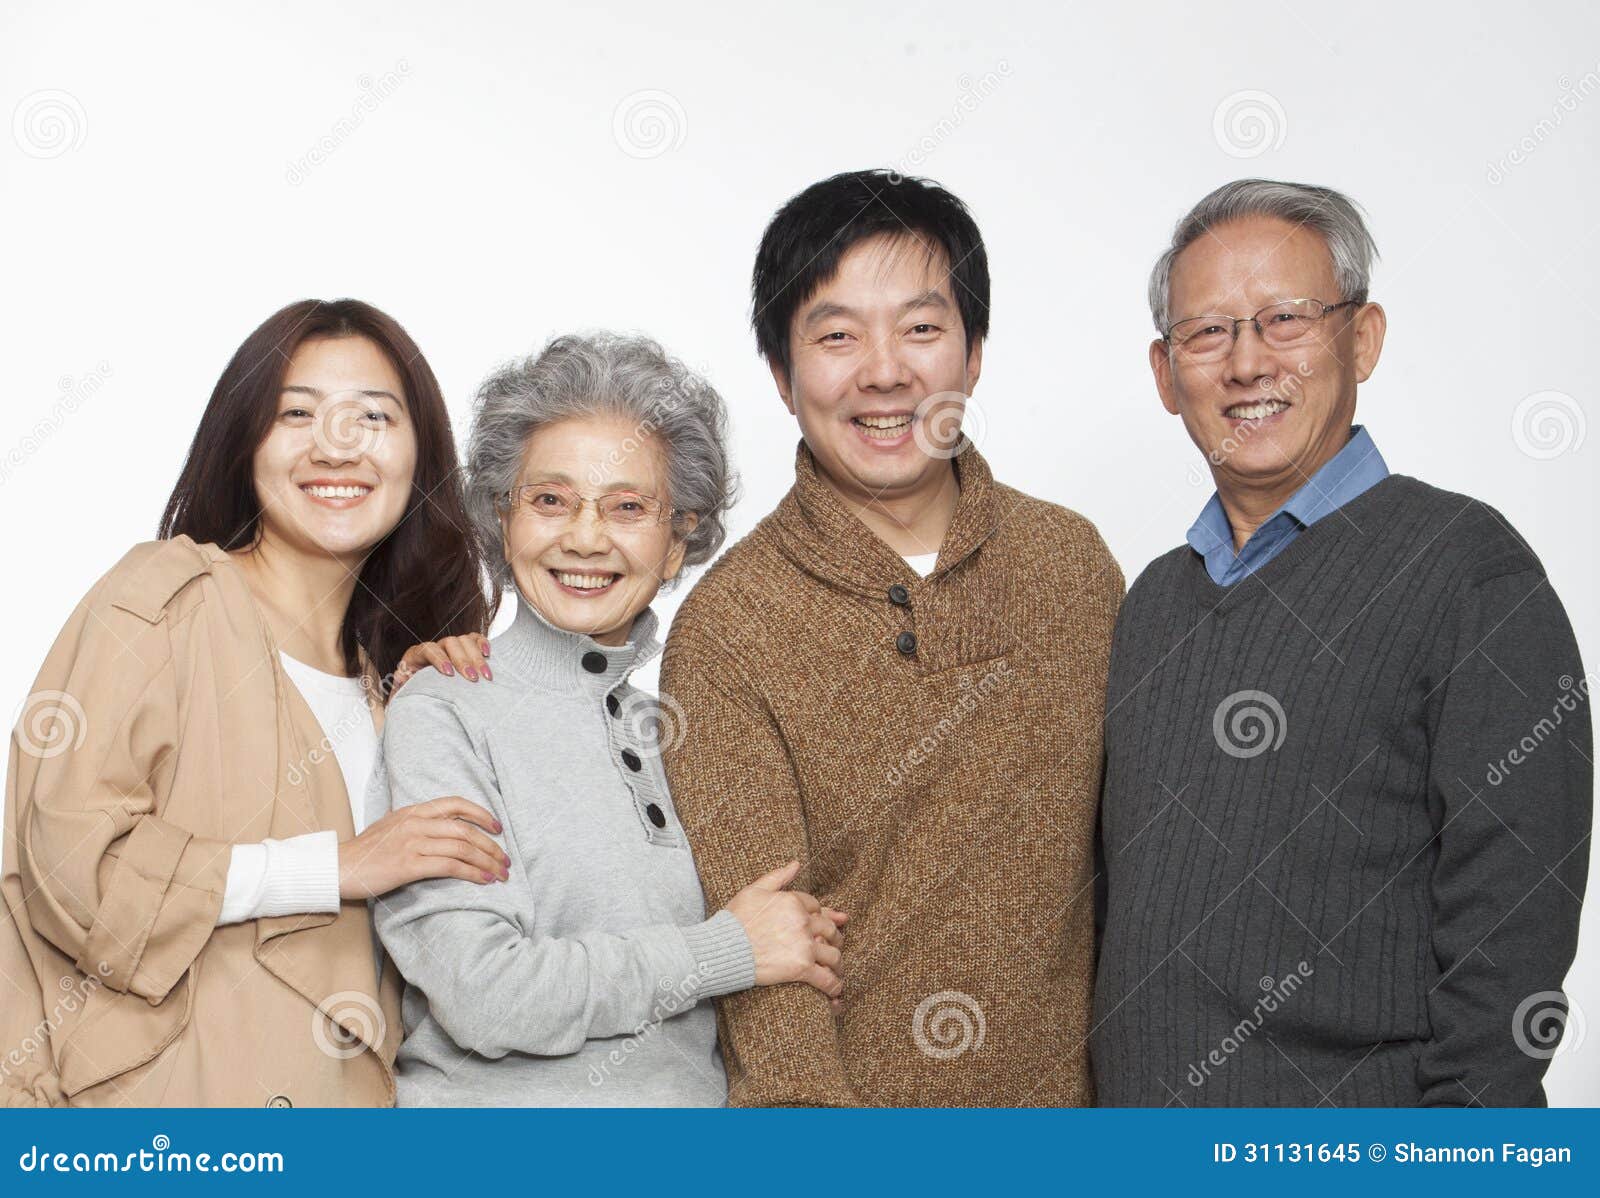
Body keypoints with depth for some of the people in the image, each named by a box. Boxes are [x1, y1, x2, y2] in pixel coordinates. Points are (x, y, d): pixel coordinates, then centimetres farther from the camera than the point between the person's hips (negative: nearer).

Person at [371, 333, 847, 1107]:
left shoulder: (679, 722, 9)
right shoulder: (443, 716, -5)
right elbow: (480, 996, -14)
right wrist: (730, 950, -8)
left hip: (697, 1088, 4)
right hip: (498, 1101, -4)